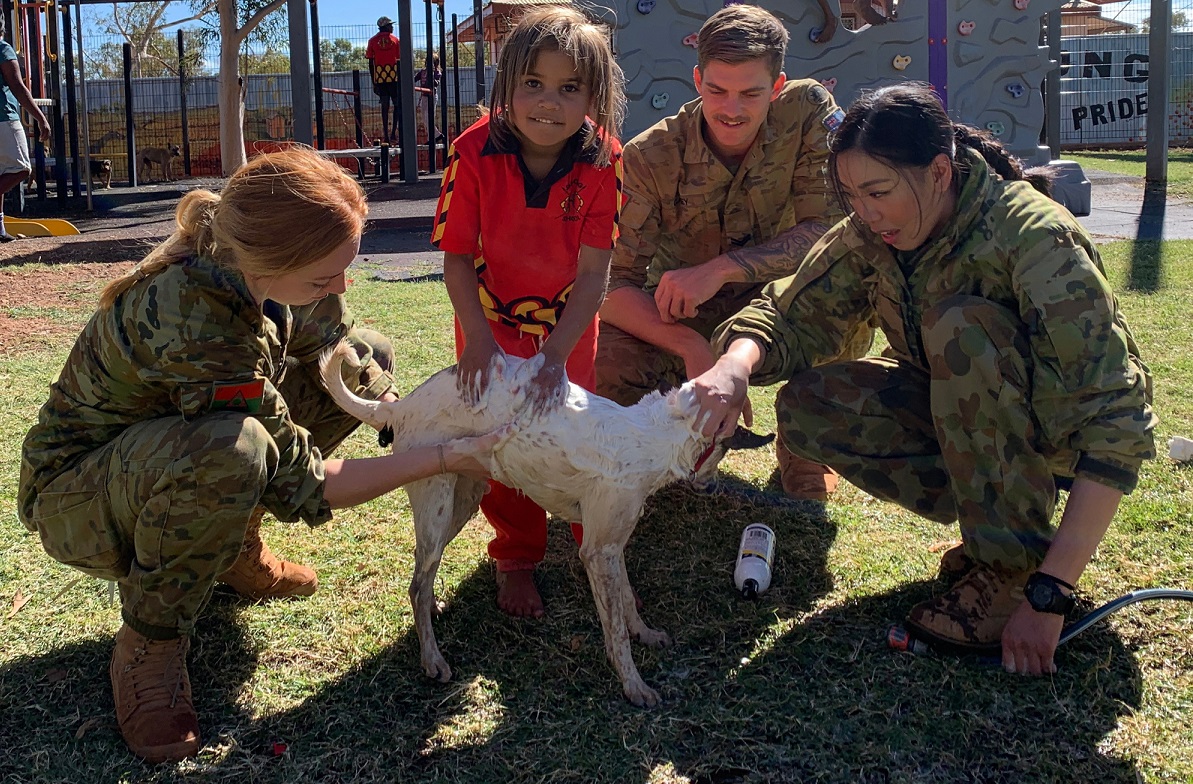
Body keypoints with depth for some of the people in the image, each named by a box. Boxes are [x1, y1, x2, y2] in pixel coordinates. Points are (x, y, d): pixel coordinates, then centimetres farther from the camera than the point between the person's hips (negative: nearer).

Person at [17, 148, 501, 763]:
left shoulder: (269, 267, -18)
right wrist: (443, 459, -26)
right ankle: (147, 646, -14)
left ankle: (232, 546, 9)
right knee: (231, 450, -41)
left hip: (171, 430, 8)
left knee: (368, 357, 0)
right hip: (76, 497, -8)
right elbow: (299, 484, -30)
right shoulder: (195, 325, -38)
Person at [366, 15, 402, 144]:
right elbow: (399, 60, 1)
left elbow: (370, 63, 3)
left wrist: (373, 82, 8)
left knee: (384, 106, 5)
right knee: (397, 104, 5)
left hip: (380, 78, 2)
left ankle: (386, 135, 1)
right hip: (394, 77, -2)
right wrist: (401, 79, 7)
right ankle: (393, 133, -10)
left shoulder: (372, 41, 6)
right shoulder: (395, 39, 3)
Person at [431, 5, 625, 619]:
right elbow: (456, 256, -18)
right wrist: (477, 336, -29)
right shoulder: (476, 152, -25)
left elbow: (594, 272, -23)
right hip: (491, 318, 0)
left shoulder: (601, 159, -23)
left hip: (568, 320, 1)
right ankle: (515, 559, 23)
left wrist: (556, 354, -30)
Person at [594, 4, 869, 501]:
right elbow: (612, 284, -24)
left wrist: (720, 269, -35)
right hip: (680, 319, 0)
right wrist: (689, 346, -42)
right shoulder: (650, 157, -20)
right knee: (608, 364, -30)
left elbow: (833, 228, -24)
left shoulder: (808, 111, -18)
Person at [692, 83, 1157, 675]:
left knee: (959, 323, -34)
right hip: (963, 413, 6)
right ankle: (999, 520, -4)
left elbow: (1115, 426, -33)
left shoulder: (1037, 239, -30)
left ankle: (1016, 570, -22)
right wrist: (736, 365, -36)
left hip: (1065, 430, -6)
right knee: (806, 406, -17)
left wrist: (1047, 594, -36)